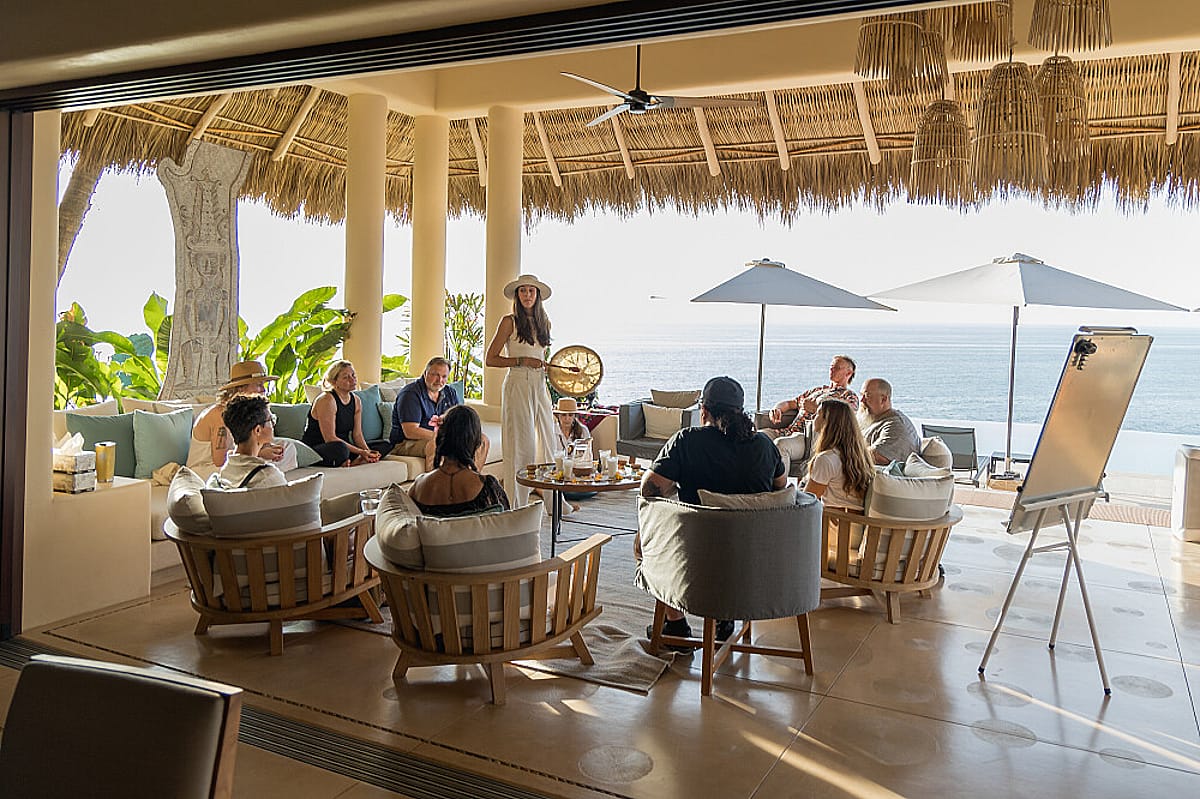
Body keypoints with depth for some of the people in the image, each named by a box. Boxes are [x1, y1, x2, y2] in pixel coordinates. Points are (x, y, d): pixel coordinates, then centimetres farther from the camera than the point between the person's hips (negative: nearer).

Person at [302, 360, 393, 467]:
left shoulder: (356, 401, 8)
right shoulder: (326, 400, -17)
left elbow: (357, 434, 5)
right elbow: (330, 438, -22)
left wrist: (367, 451, -16)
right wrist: (361, 452, -26)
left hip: (344, 447, 9)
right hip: (316, 449, -9)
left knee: (386, 445, -2)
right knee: (339, 447, -43)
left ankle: (356, 462, -24)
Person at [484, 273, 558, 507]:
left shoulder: (544, 322, 14)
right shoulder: (510, 322, -3)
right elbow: (490, 359, -6)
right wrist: (522, 361, -13)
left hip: (540, 386, 6)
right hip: (518, 385, -6)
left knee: (548, 442, 7)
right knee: (522, 445, -5)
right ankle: (517, 505, 3)